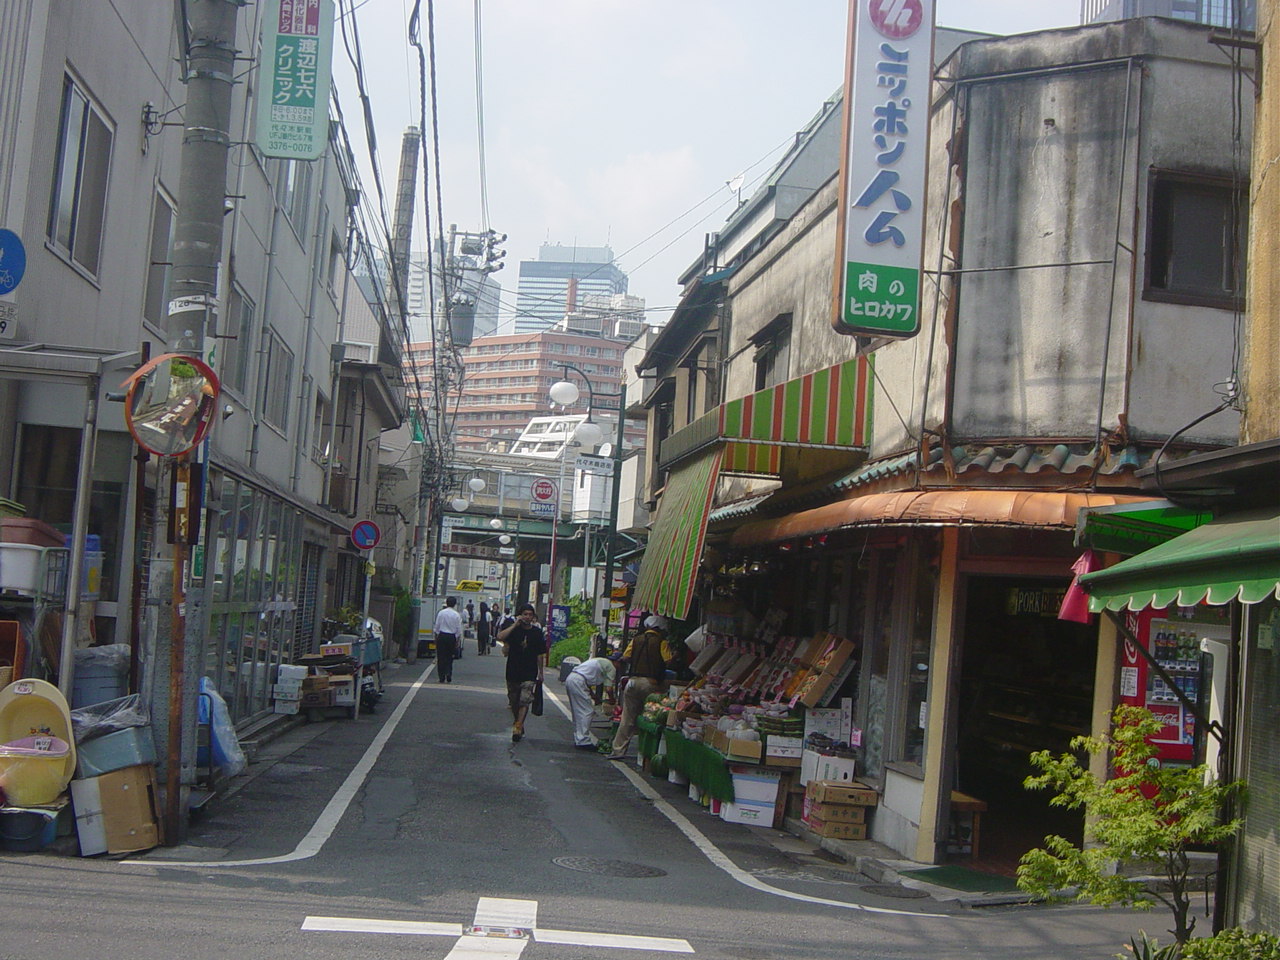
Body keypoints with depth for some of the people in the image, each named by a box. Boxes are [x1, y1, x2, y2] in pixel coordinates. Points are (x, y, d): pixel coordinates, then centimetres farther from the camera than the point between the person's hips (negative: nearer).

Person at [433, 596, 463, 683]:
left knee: (441, 657, 5)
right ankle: (448, 677, 1)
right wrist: (457, 640, 10)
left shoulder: (441, 613, -4)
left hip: (442, 636, 0)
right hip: (452, 637, 0)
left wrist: (437, 636, 13)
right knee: (449, 658, 11)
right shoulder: (457, 615, -5)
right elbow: (459, 629, -1)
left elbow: (437, 627, 1)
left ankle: (442, 678, 2)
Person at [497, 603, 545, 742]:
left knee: (525, 700, -14)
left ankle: (518, 727, -18)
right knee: (514, 702, 10)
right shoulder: (514, 630, 0)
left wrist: (540, 673, 6)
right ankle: (518, 725, 26)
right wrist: (515, 624, -18)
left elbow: (540, 655, 6)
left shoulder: (537, 632, 2)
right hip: (513, 672, 2)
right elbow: (500, 636, -20)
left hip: (529, 673, -2)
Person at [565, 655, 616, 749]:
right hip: (578, 681, -10)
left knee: (577, 712, 17)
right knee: (586, 712, -4)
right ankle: (583, 741, -5)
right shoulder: (610, 666, 3)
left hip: (570, 678, 10)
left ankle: (578, 739, 21)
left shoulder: (599, 661, 29)